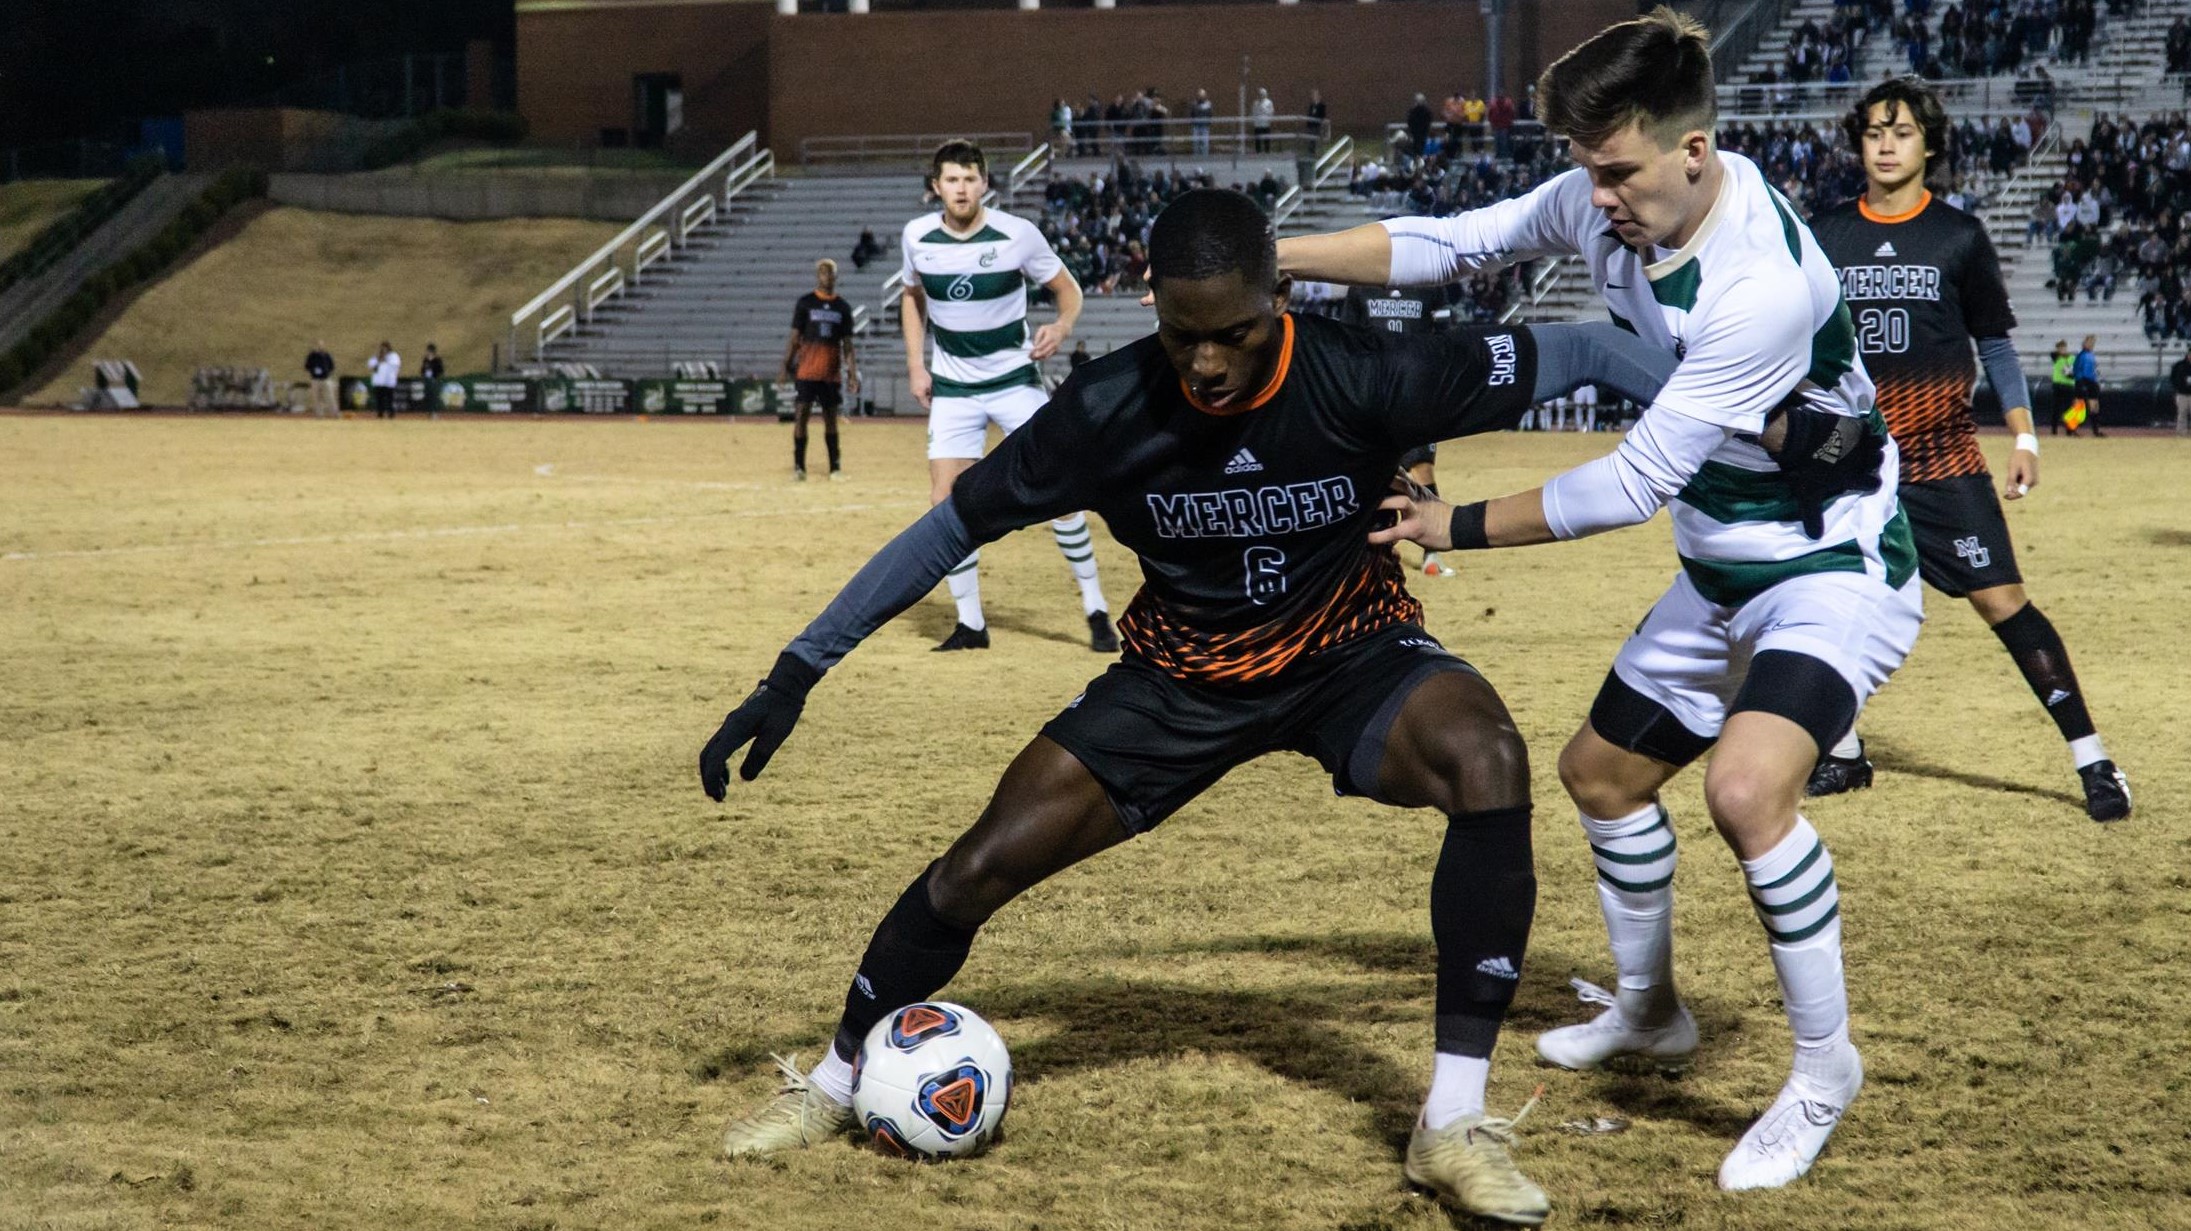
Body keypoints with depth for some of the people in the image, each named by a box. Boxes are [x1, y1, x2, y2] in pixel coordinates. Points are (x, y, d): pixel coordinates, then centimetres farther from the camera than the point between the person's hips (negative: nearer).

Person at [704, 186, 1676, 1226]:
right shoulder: (1110, 408, -22)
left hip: (1350, 656, -1)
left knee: (1487, 762, -34)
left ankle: (1455, 1124, -24)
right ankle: (833, 1082, 23)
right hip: (1179, 674, 2)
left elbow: (1573, 350, -17)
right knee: (985, 862, -7)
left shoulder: (1362, 377, -27)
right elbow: (951, 527, -11)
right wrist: (796, 673, -13)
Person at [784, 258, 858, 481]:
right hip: (806, 370, -2)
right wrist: (787, 364, -6)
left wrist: (852, 372, 2)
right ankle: (798, 467, -2)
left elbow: (847, 344, 10)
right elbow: (794, 336, 1)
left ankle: (835, 468, 11)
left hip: (832, 373, 2)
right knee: (801, 415, -6)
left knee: (831, 418, 7)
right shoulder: (805, 303, 1)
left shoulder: (843, 308, 8)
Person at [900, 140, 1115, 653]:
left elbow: (1068, 288, -1)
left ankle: (1096, 611, 1)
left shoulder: (1018, 234, -13)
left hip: (1015, 378, -3)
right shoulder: (917, 236, -4)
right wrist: (915, 365, 6)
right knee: (946, 501, -5)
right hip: (952, 386, 3)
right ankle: (970, 624, 9)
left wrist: (1062, 326, -23)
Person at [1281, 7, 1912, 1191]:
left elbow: (1635, 483, -29)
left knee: (1745, 785, -30)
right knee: (1601, 772, 20)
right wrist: (1263, 257, -8)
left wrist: (1460, 528, -20)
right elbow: (1448, 244, 0)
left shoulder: (1765, 283, -34)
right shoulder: (1599, 205, -11)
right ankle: (1648, 1012, 42)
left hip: (1835, 571, -9)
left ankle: (1824, 1070, -12)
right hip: (1721, 573, 9)